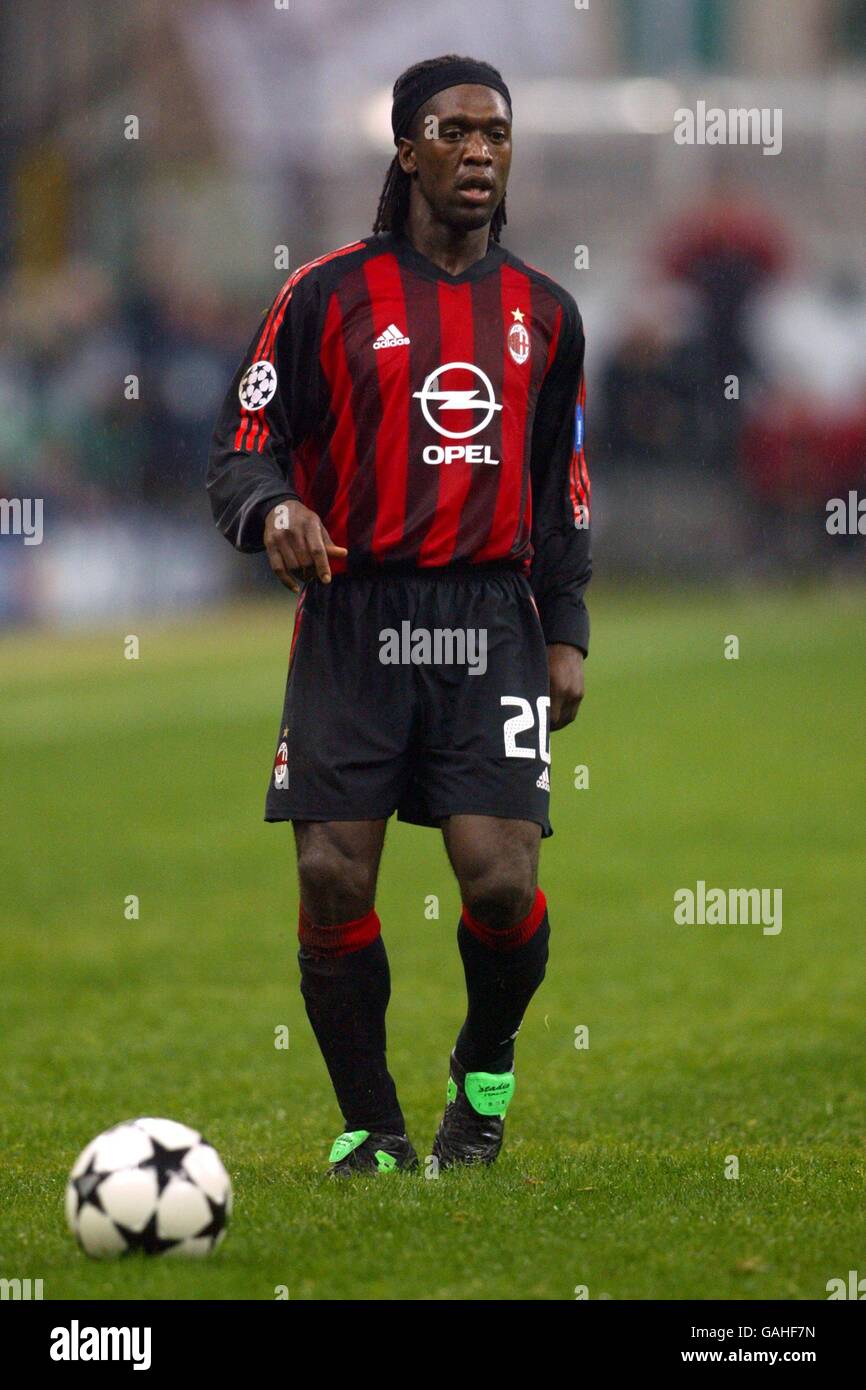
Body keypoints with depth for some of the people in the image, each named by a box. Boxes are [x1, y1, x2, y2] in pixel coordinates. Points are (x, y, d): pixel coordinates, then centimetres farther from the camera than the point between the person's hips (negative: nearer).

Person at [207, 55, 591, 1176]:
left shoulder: (542, 313, 14)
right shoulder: (329, 295, 3)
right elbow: (241, 447, 2)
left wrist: (565, 635, 13)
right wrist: (273, 509, -20)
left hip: (491, 625, 2)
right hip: (353, 621, -2)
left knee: (503, 882, -12)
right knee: (334, 883, -7)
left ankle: (485, 1070, 19)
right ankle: (371, 1130, 10)